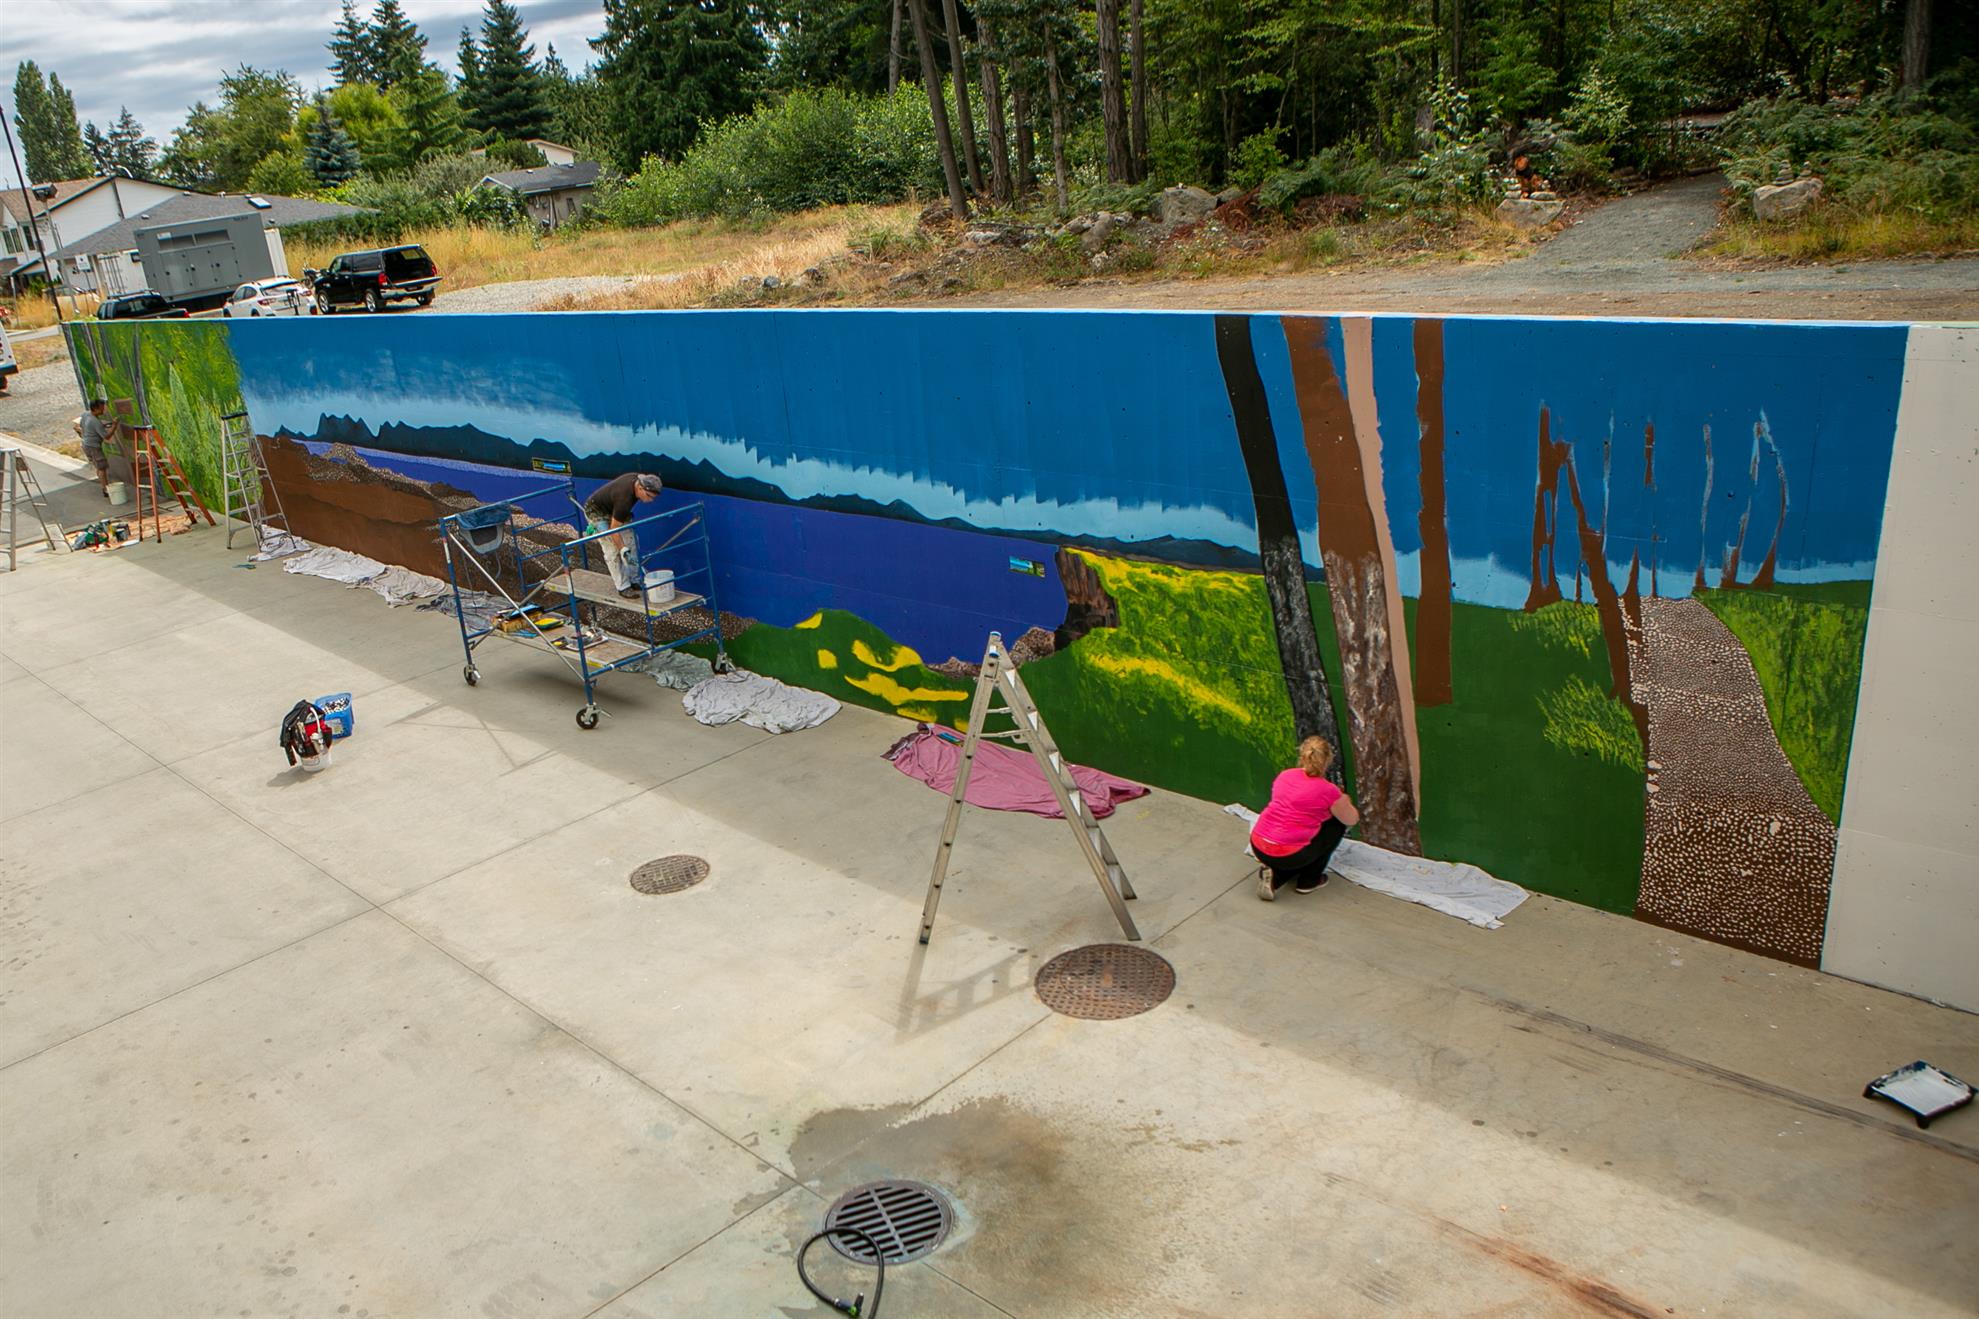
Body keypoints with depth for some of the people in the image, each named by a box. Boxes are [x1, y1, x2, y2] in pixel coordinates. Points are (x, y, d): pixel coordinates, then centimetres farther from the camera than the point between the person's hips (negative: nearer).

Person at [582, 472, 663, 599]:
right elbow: (614, 529, -31)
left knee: (630, 543, 5)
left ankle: (634, 581, 12)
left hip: (612, 509, 9)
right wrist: (623, 551, -29)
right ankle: (623, 587, -5)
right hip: (597, 512, -9)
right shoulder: (625, 499, -40)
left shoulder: (639, 479, -18)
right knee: (613, 550, -12)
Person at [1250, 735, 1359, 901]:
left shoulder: (1284, 775, 9)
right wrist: (1344, 802, 33)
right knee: (1337, 823, 16)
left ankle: (1274, 875, 9)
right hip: (1287, 855, -6)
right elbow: (1352, 820, 11)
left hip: (1257, 846, 6)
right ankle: (1309, 881, 19)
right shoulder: (1328, 791, -7)